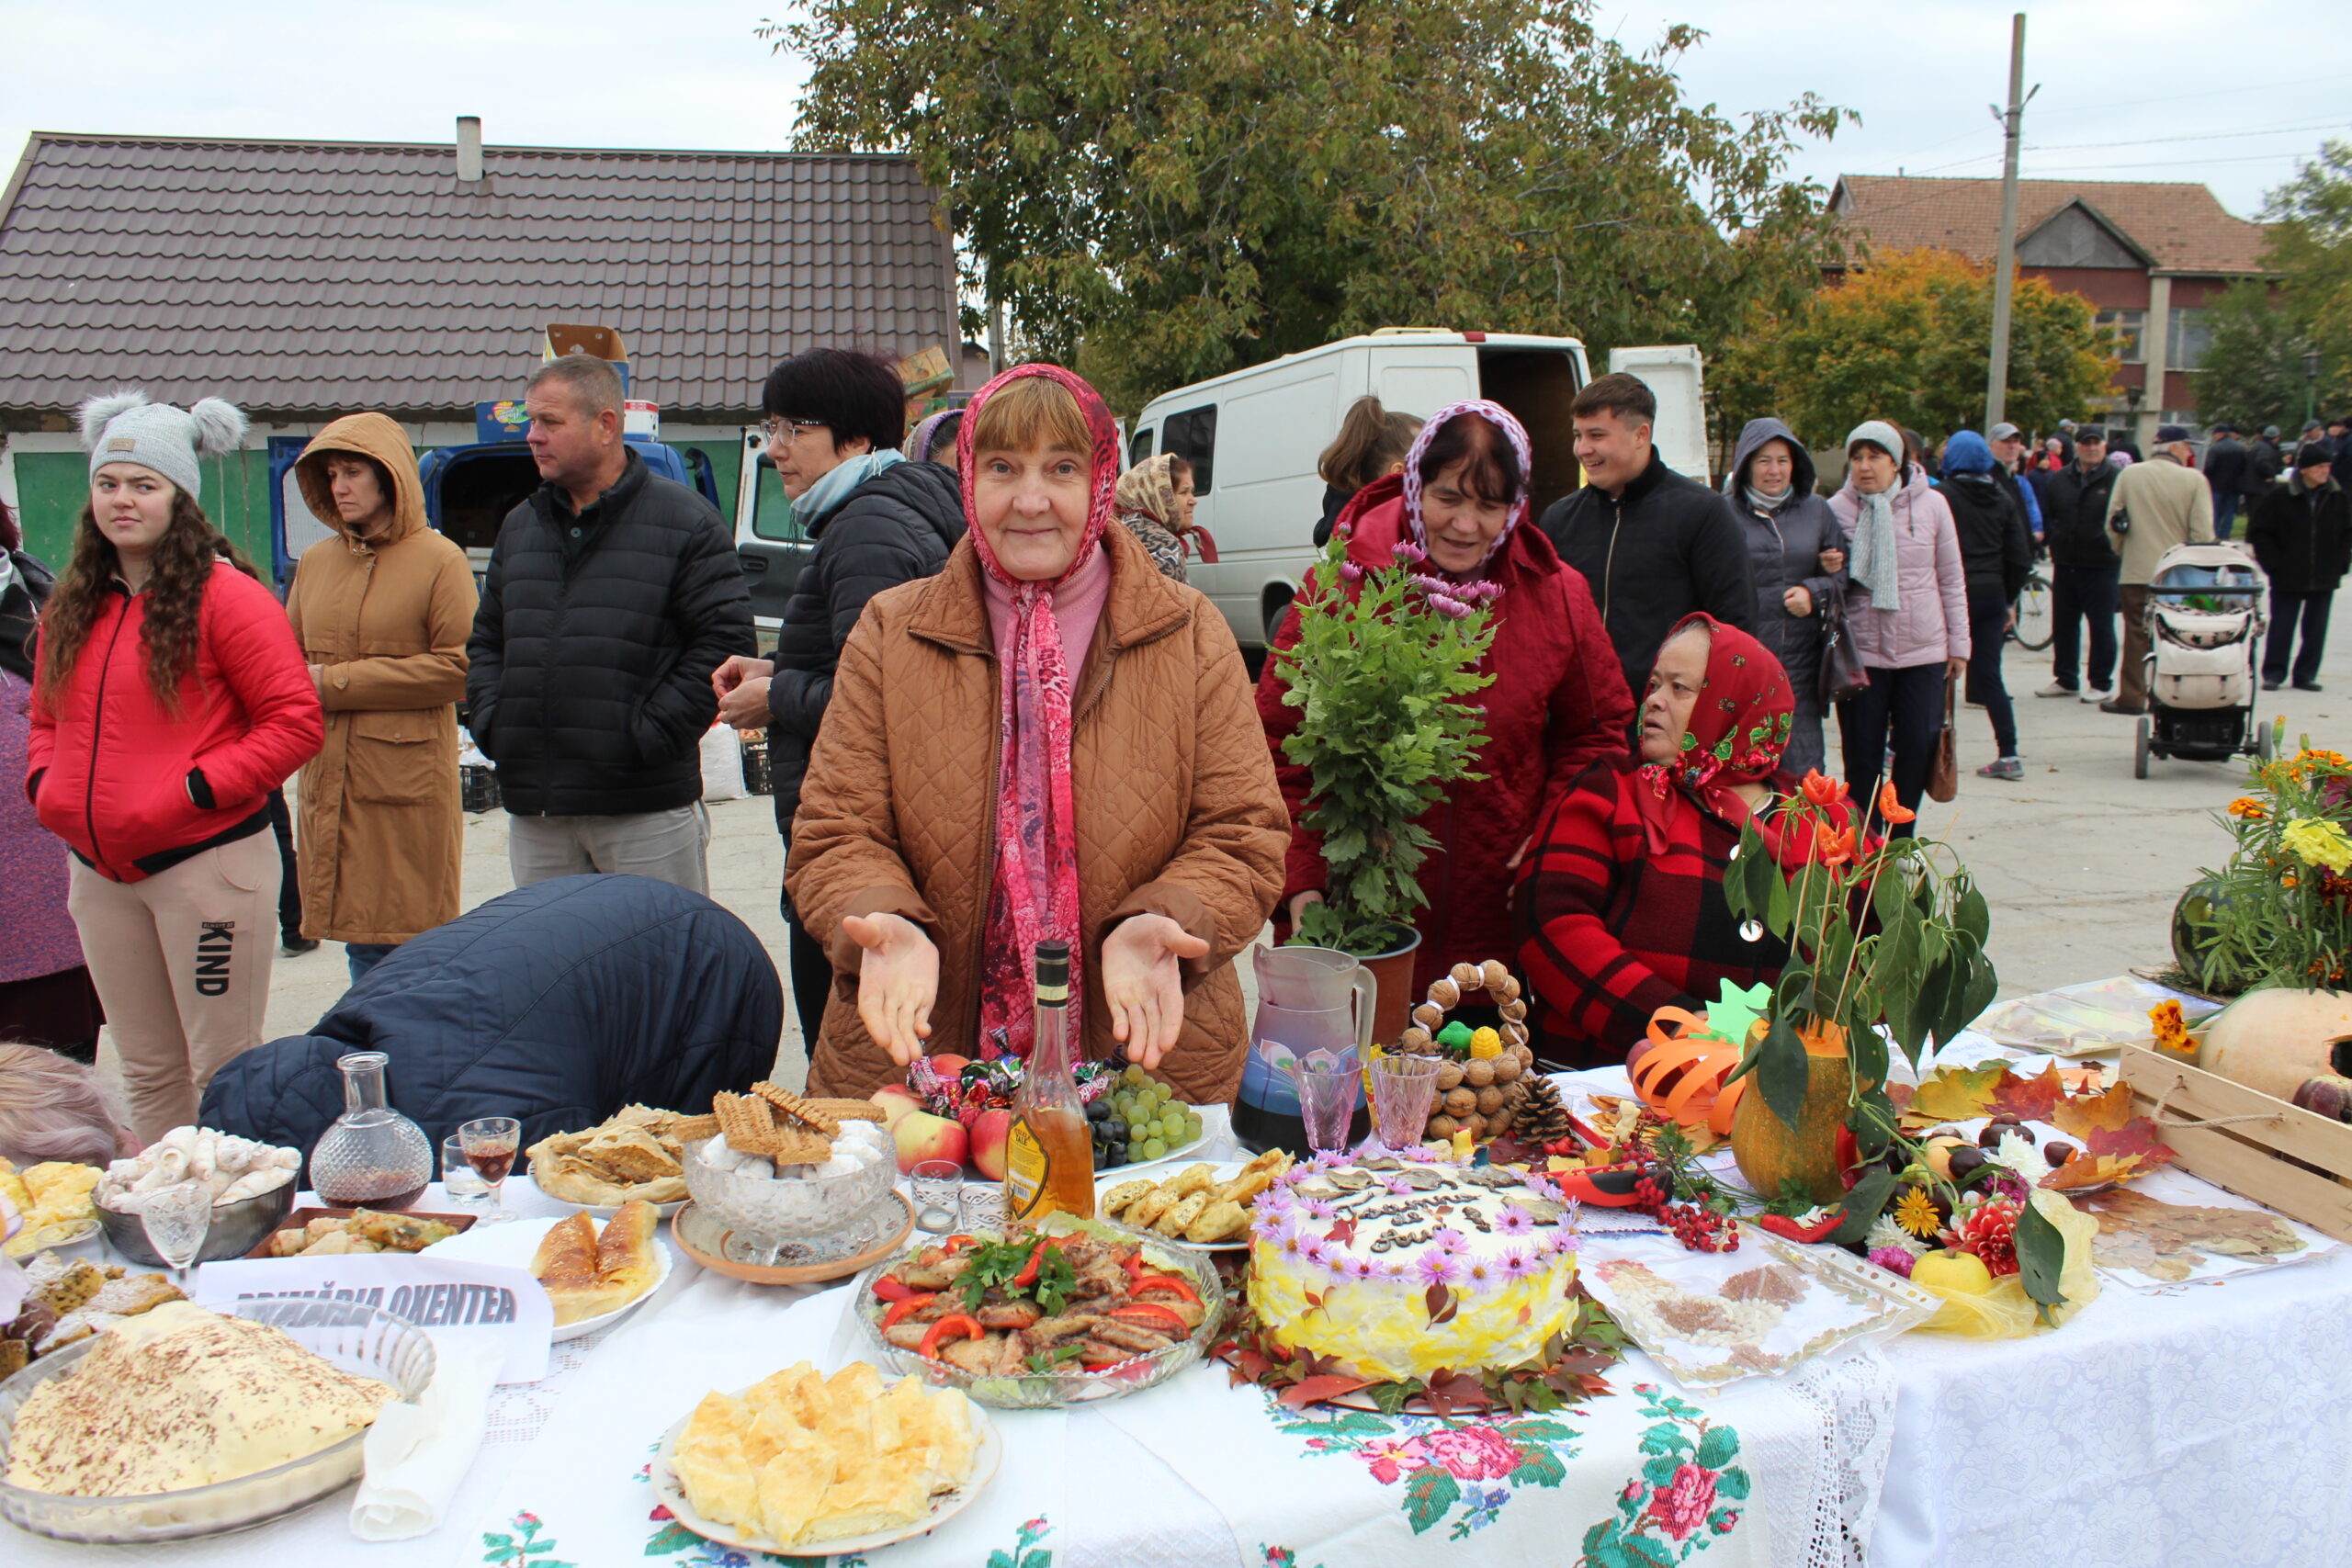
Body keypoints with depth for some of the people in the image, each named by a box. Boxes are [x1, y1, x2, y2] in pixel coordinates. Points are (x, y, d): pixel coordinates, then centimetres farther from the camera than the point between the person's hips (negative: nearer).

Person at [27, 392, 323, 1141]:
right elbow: (48, 718, 24)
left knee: (223, 1073, -1)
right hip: (100, 869, 7)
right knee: (147, 1071, 16)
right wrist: (46, 784, 5)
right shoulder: (73, 605, 12)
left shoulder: (223, 596, -9)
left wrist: (198, 788, -17)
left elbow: (297, 720, -13)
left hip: (207, 862, -7)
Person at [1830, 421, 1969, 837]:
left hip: (1923, 651, 1)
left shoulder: (1931, 505, 0)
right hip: (1861, 653, -1)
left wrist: (1959, 644, 7)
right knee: (1862, 756, 3)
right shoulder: (1837, 509, -4)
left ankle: (1899, 844, 19)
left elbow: (1952, 580, 7)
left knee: (1918, 748, 4)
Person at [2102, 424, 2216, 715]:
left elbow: (2112, 524, 2)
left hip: (2137, 572, 1)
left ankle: (2131, 697, 4)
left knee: (2136, 633, 5)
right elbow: (2202, 532, -7)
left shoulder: (2128, 475, -1)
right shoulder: (2194, 480, -6)